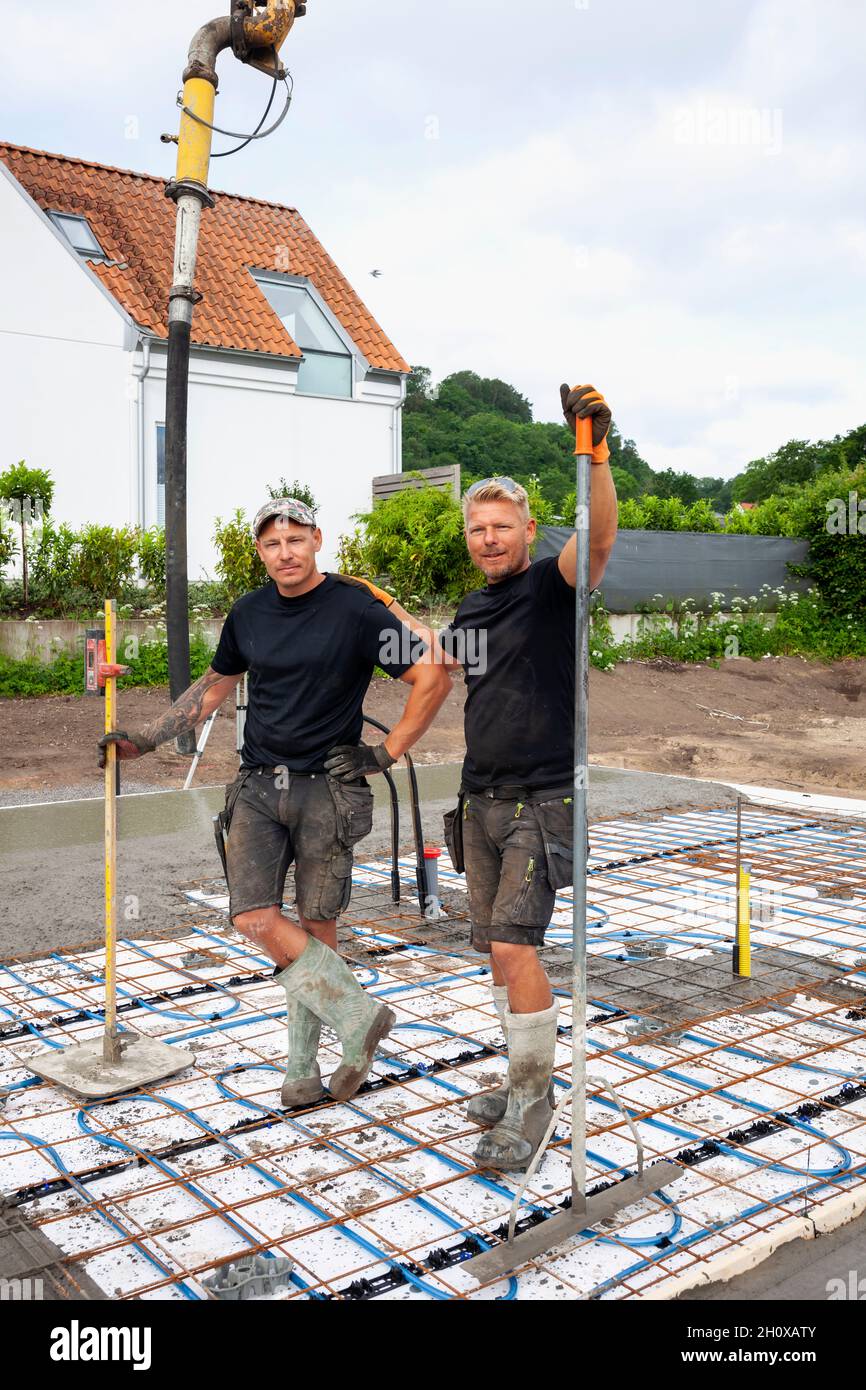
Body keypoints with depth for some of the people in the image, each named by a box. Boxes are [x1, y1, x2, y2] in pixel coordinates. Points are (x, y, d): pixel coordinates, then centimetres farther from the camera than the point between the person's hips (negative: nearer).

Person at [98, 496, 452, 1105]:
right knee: (254, 918, -8)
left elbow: (434, 678, -6)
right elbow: (214, 687, 23)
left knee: (316, 927, 2)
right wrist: (143, 740, 19)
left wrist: (388, 753, -7)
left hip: (327, 789, -4)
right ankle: (361, 1018, 5)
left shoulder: (357, 608, -7)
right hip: (259, 785, 4)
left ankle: (303, 1066, 17)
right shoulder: (248, 614, 8)